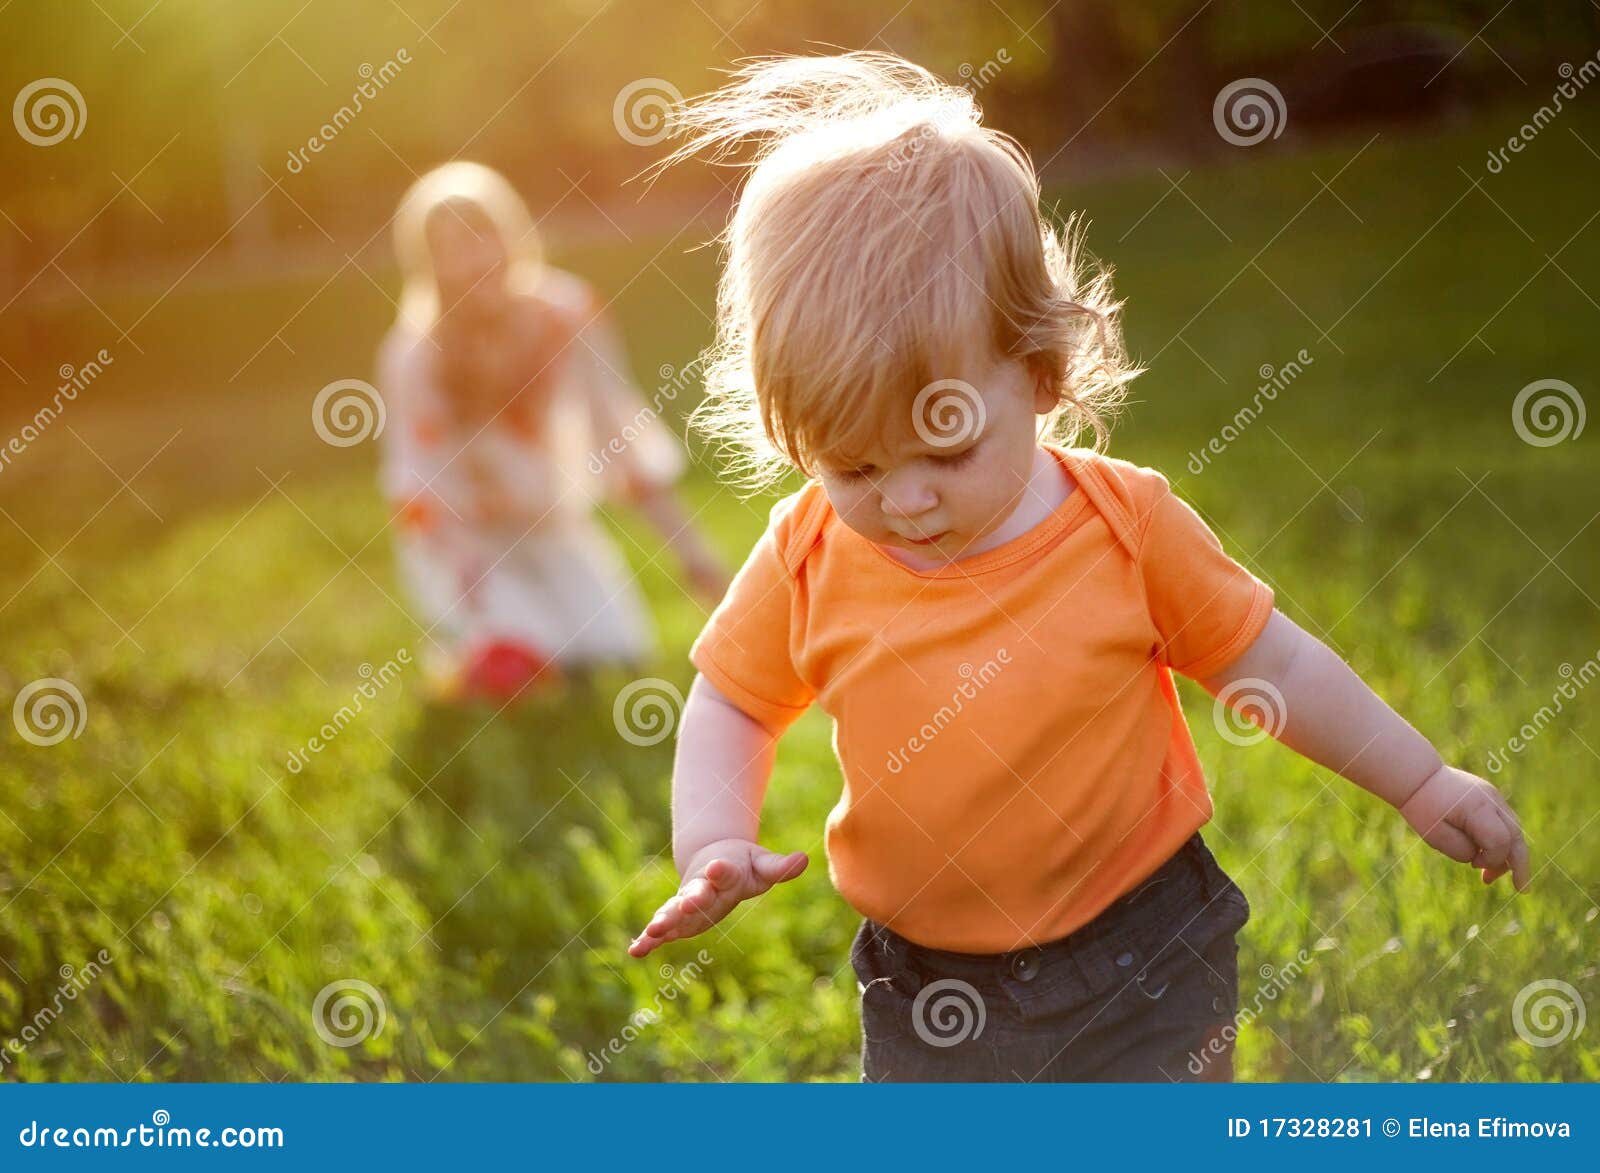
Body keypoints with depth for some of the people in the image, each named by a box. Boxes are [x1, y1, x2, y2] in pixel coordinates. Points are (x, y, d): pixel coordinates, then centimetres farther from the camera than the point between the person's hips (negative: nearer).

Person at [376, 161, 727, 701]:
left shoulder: (566, 320, -11)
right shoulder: (414, 354, -17)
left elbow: (627, 436, -7)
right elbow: (418, 485, -17)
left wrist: (691, 552, -11)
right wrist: (465, 574, -36)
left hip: (553, 529, 3)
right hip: (459, 539, -3)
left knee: (617, 649, -16)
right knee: (511, 668, -25)